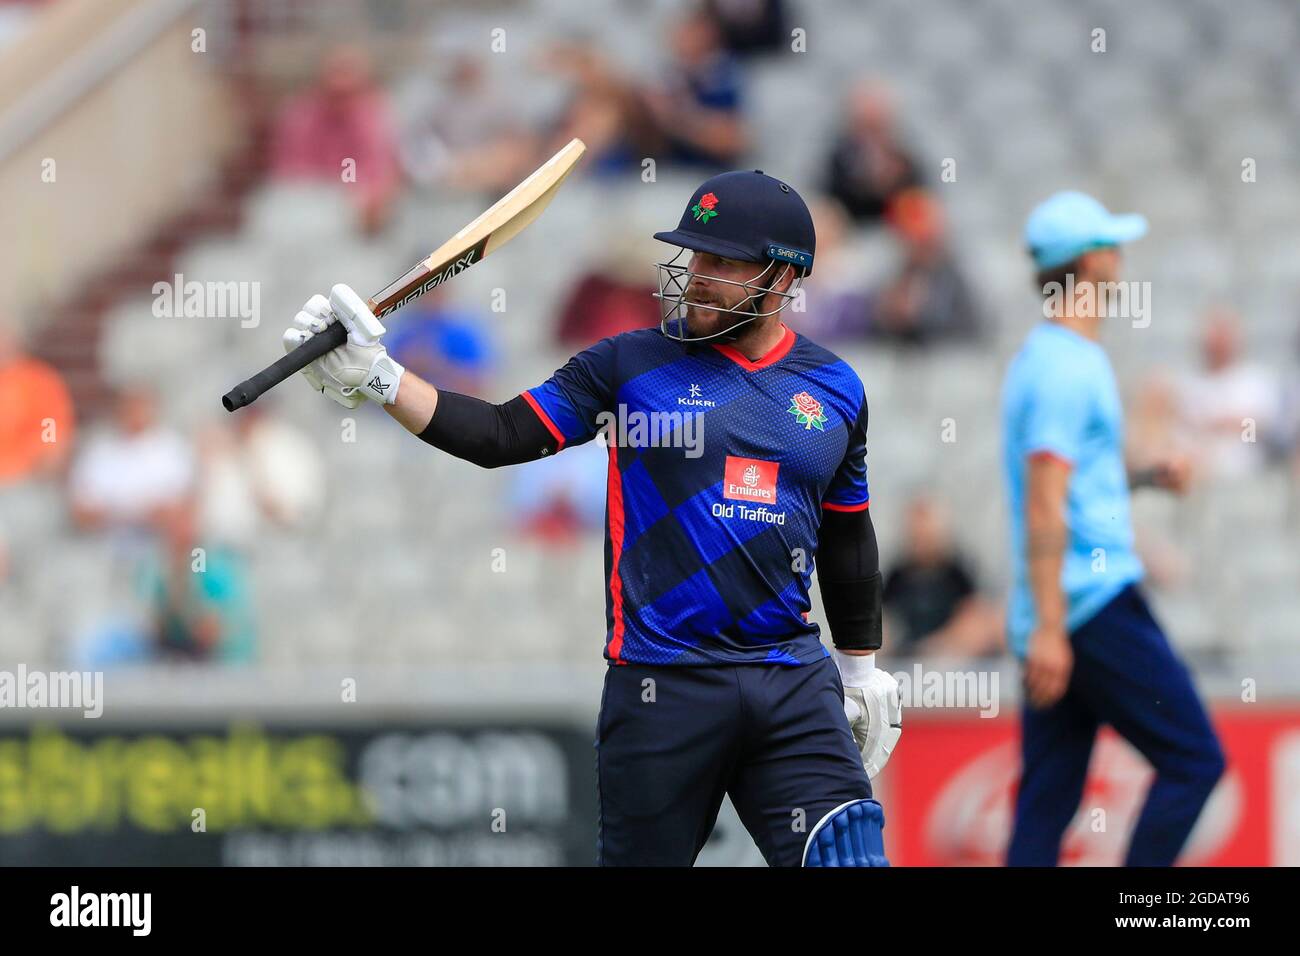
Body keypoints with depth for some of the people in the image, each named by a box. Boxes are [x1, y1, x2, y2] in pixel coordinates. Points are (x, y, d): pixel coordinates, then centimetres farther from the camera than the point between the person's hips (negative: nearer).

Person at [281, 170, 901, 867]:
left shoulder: (835, 389, 11)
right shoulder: (632, 364, 4)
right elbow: (499, 436, -1)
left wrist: (862, 667, 25)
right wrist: (373, 376, -12)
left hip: (796, 682, 2)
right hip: (661, 679, -2)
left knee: (848, 853, -13)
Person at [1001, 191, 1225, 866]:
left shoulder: (1043, 357, 18)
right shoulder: (1067, 367, -13)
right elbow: (1044, 506, -20)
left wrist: (1146, 476, 18)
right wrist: (1048, 627, -24)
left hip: (1057, 617, 10)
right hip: (1095, 606, -10)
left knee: (1046, 802, 5)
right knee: (1194, 760, -6)